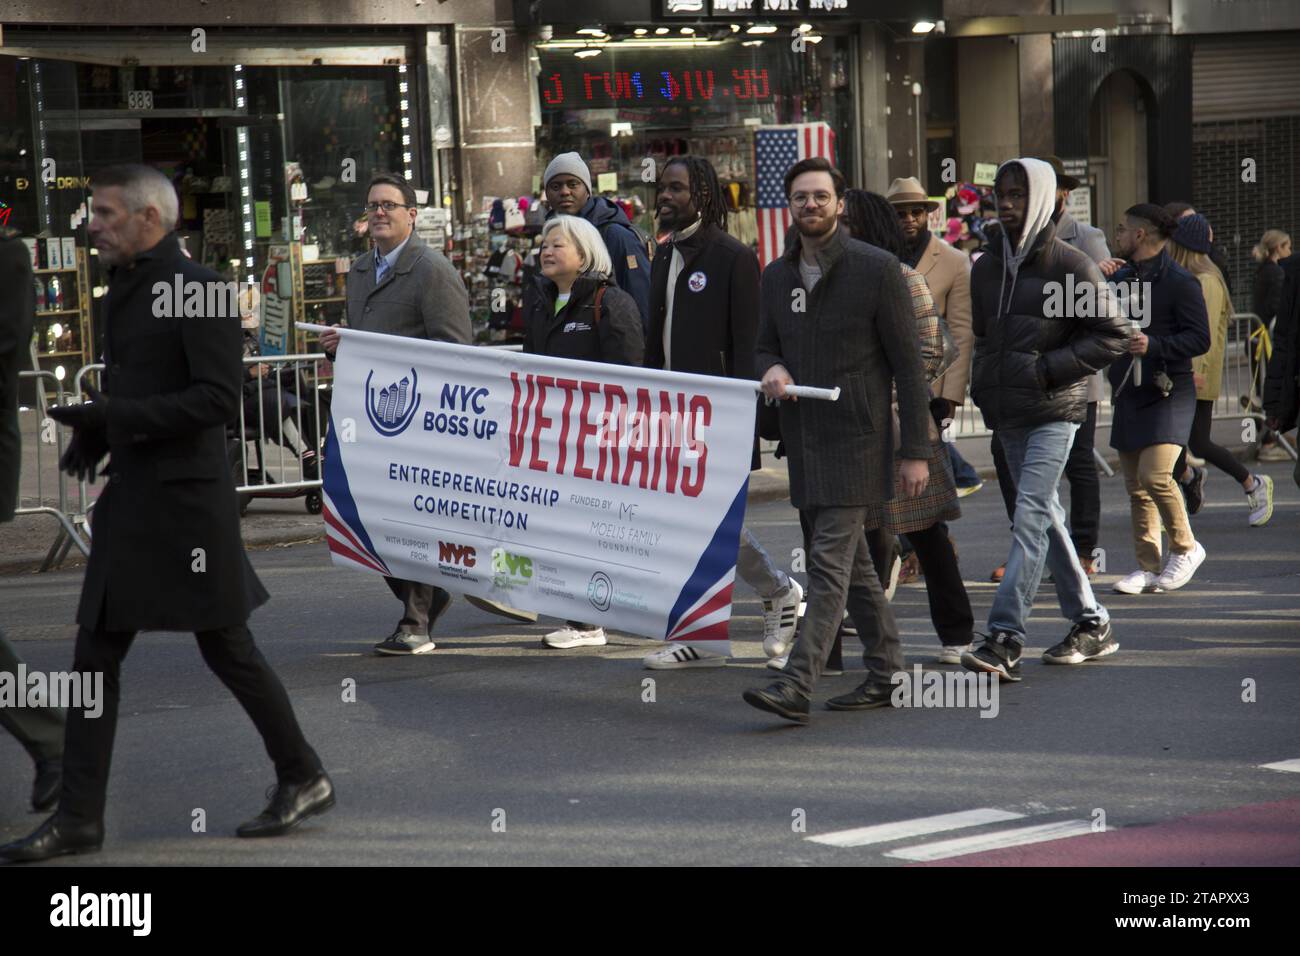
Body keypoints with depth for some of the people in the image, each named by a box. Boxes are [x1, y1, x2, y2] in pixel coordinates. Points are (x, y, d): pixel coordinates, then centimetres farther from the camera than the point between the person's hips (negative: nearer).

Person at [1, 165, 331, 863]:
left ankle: (304, 779, 19)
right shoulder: (121, 293, 15)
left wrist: (111, 418, -23)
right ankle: (78, 817, 9)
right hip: (129, 502, 8)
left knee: (226, 647, 2)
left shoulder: (197, 289, -12)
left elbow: (219, 399, -19)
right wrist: (89, 435, 4)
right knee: (95, 655, 5)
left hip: (186, 501, -8)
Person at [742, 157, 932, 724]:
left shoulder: (876, 269, -9)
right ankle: (887, 672, 23)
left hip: (857, 439, -7)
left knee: (830, 560, -12)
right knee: (853, 562, 13)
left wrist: (915, 452, -10)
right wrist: (771, 369, -7)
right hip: (803, 437, 7)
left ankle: (797, 686, -18)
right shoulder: (777, 276, 9)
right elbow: (765, 347, 20)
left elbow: (908, 364, -7)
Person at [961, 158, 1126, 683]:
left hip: (1055, 409, -7)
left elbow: (1111, 336, -6)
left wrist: (1046, 368, -13)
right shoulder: (986, 268, 13)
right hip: (1007, 413, 7)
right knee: (1045, 517, 12)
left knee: (1030, 516, -14)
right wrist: (984, 385, 9)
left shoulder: (1071, 265, -6)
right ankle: (1090, 623, 22)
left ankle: (1005, 638, -21)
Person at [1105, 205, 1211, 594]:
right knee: (1135, 485, 6)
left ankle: (1185, 547, 2)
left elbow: (1199, 338, -12)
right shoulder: (1119, 278, 14)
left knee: (1155, 475, -18)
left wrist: (1153, 345, -23)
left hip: (1168, 393, -7)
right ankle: (1148, 567, 11)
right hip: (1128, 394, 7)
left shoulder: (1179, 282, -8)